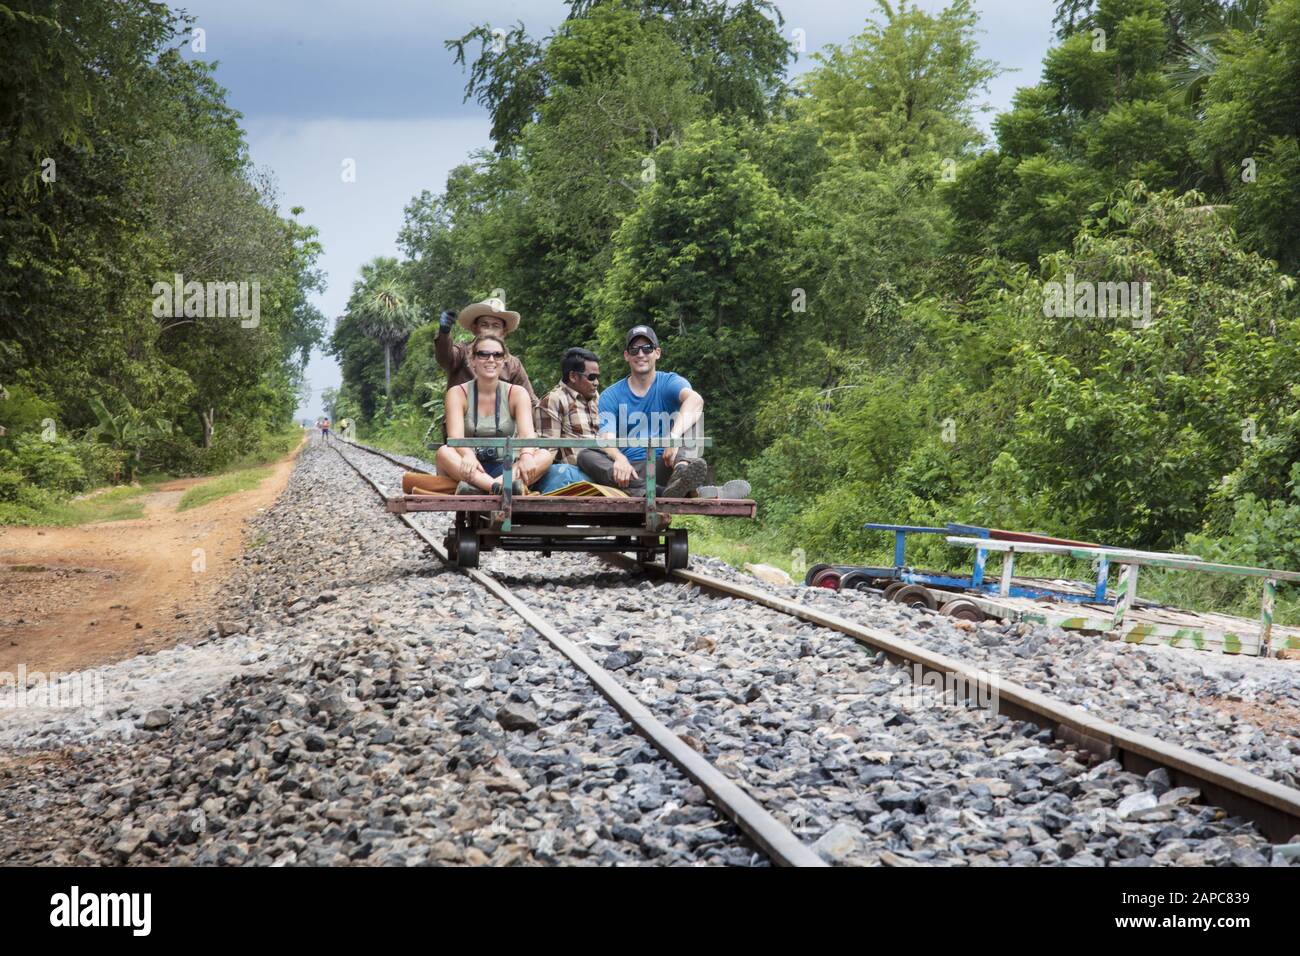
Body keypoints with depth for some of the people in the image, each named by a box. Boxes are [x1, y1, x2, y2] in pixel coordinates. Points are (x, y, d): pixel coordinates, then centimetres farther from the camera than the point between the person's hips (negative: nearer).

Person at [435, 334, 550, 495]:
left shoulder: (516, 393, 5)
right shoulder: (457, 393, 1)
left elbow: (527, 433, -12)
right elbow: (455, 435, -16)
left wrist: (526, 455, -37)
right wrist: (468, 456, -40)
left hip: (503, 468, 1)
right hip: (469, 469, -1)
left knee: (544, 456, -25)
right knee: (444, 453, -32)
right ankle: (500, 487, -54)